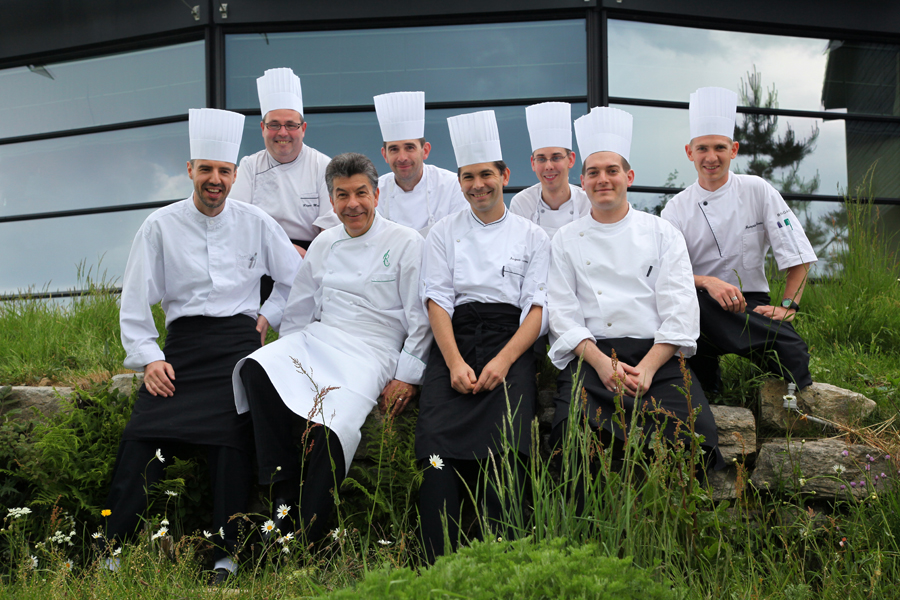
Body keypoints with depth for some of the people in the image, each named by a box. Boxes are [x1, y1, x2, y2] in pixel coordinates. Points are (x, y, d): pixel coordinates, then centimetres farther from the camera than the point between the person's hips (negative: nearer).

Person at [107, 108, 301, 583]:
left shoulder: (256, 223, 11)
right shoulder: (161, 226, 8)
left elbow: (296, 280, 21)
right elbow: (135, 301, 6)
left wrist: (269, 317, 8)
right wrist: (147, 357, -4)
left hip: (238, 342, 0)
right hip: (182, 343, 1)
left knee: (231, 436, -22)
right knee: (142, 436, -18)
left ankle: (226, 554, -19)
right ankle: (115, 548, -14)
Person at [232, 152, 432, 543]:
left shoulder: (407, 244, 2)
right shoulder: (324, 245, 17)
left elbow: (420, 318, 0)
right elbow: (298, 310, 24)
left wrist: (407, 375, -7)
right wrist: (288, 358, 17)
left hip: (370, 353, -5)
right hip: (316, 339, 5)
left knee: (332, 428, -31)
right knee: (256, 368, -26)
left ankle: (303, 544, -22)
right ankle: (285, 489, -20)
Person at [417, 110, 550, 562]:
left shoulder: (532, 236, 15)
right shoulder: (443, 234, 18)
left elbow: (536, 308, 5)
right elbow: (437, 301, 6)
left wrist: (503, 361, -12)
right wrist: (455, 362, -11)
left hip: (510, 342, -1)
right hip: (454, 341, 1)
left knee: (503, 447, -28)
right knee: (438, 441, -26)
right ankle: (438, 563, -28)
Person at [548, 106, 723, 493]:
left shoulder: (662, 233, 14)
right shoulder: (566, 241, 16)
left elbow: (679, 311, 4)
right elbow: (562, 313, 6)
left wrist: (646, 368, -11)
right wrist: (602, 363, -12)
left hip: (657, 356, 1)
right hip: (590, 357, 0)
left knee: (693, 433, -27)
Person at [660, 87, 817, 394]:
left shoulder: (757, 191, 2)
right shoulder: (677, 209, 3)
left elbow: (798, 256, 2)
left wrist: (787, 306, -7)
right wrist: (707, 282, -25)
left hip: (751, 302, -1)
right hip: (700, 303, 1)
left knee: (790, 349, -36)